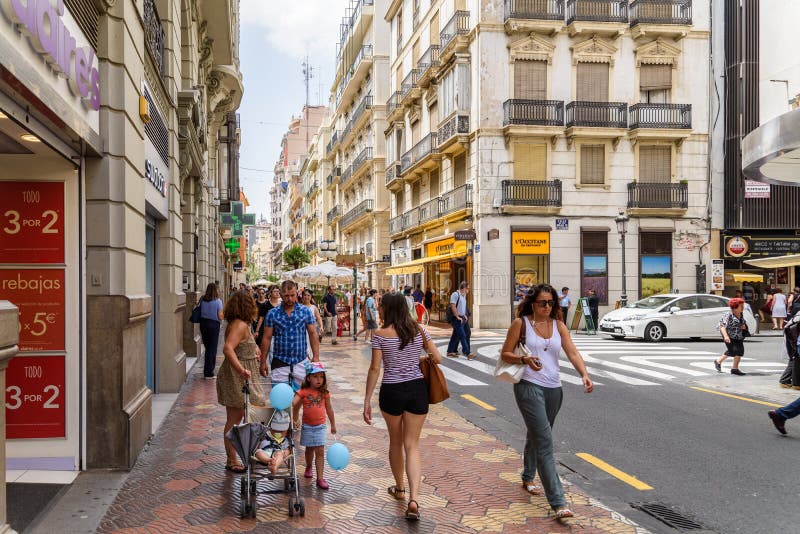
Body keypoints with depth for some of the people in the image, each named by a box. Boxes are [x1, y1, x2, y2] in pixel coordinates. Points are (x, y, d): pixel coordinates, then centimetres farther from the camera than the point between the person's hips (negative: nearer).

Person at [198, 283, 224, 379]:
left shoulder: (202, 300, -1)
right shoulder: (218, 301, -13)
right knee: (212, 349, 3)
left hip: (203, 323, 4)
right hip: (214, 324, -4)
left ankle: (207, 371, 24)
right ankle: (208, 373, 3)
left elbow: (199, 312, 4)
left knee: (207, 347, 17)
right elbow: (220, 316, -11)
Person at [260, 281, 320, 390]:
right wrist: (263, 362, 2)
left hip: (301, 362, 1)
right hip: (279, 363, 0)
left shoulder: (305, 311, 2)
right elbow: (267, 338, 4)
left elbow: (313, 334, 3)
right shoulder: (272, 314, 1)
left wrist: (316, 356, -5)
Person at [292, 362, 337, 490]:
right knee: (309, 449, 18)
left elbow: (329, 409, 8)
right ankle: (309, 467, 45)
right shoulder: (303, 392, -10)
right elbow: (294, 404, -19)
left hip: (320, 426, 1)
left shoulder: (324, 393, -1)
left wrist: (333, 425, 14)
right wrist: (296, 420, -29)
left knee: (320, 452, -4)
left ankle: (320, 478, -3)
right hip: (307, 426, -1)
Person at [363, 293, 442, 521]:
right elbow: (437, 359, 2)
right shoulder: (419, 330, 1)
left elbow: (374, 369, -9)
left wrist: (367, 400, -3)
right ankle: (413, 499, -9)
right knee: (412, 445, 6)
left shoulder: (381, 334, -7)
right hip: (417, 389, 2)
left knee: (396, 441, 20)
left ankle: (399, 489, 37)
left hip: (392, 391, -2)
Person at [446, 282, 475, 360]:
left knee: (456, 335, 13)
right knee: (463, 336, -11)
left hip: (462, 318, 9)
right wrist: (457, 317, -17)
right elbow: (453, 306, -19)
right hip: (457, 319, -9)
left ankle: (450, 351, 21)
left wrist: (465, 315, 14)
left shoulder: (463, 295, 15)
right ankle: (468, 353, -12)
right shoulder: (456, 294, -13)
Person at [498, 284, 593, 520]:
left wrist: (584, 374, -22)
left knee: (536, 436, 21)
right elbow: (505, 353, -1)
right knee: (544, 442, -12)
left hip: (554, 388, 5)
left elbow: (573, 352, -5)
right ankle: (558, 502, -13)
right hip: (529, 387, -5)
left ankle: (528, 478, 44)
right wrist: (524, 359, -20)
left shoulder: (558, 325, 6)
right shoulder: (521, 323, -4)